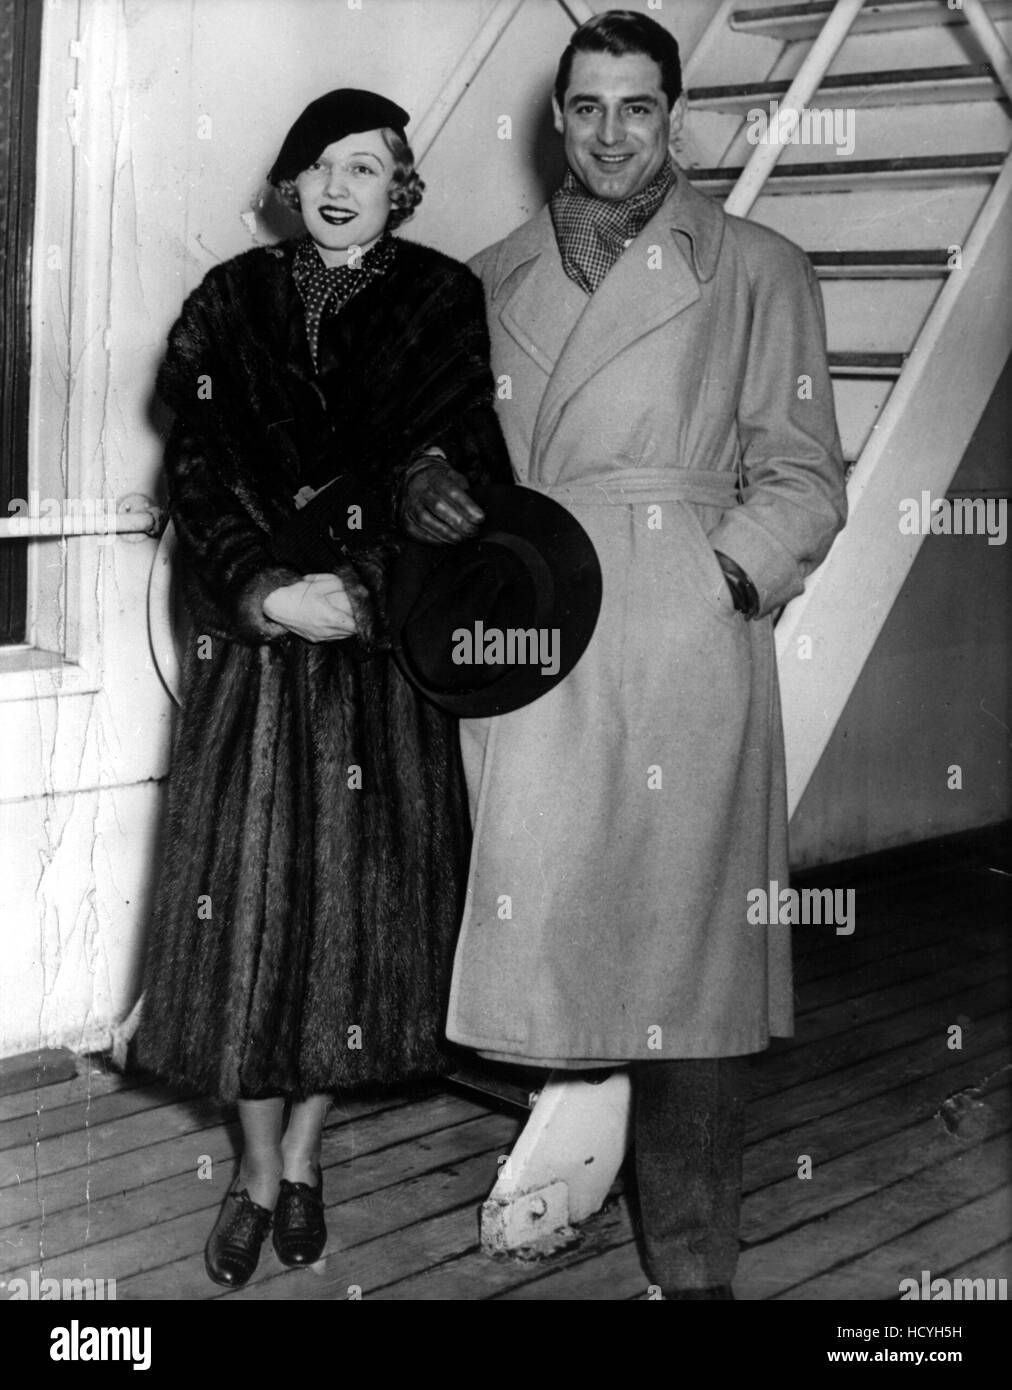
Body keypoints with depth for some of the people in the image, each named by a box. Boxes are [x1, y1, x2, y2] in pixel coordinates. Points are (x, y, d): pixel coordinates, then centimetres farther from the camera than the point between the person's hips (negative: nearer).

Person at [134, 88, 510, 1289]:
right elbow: (197, 473, -3)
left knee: (360, 902, 4)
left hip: (385, 653, 0)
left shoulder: (441, 303, 3)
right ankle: (258, 1167, 19)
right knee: (250, 902, 1)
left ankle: (304, 1150, 26)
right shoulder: (231, 303, 5)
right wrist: (270, 591, -18)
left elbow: (462, 460, -6)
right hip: (251, 651, 1)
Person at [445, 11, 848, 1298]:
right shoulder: (492, 279, 17)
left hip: (686, 646, -2)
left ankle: (691, 1257, 6)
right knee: (534, 920, -2)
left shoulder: (756, 271, 8)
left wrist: (726, 579, -9)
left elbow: (802, 477, 5)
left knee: (679, 933, -3)